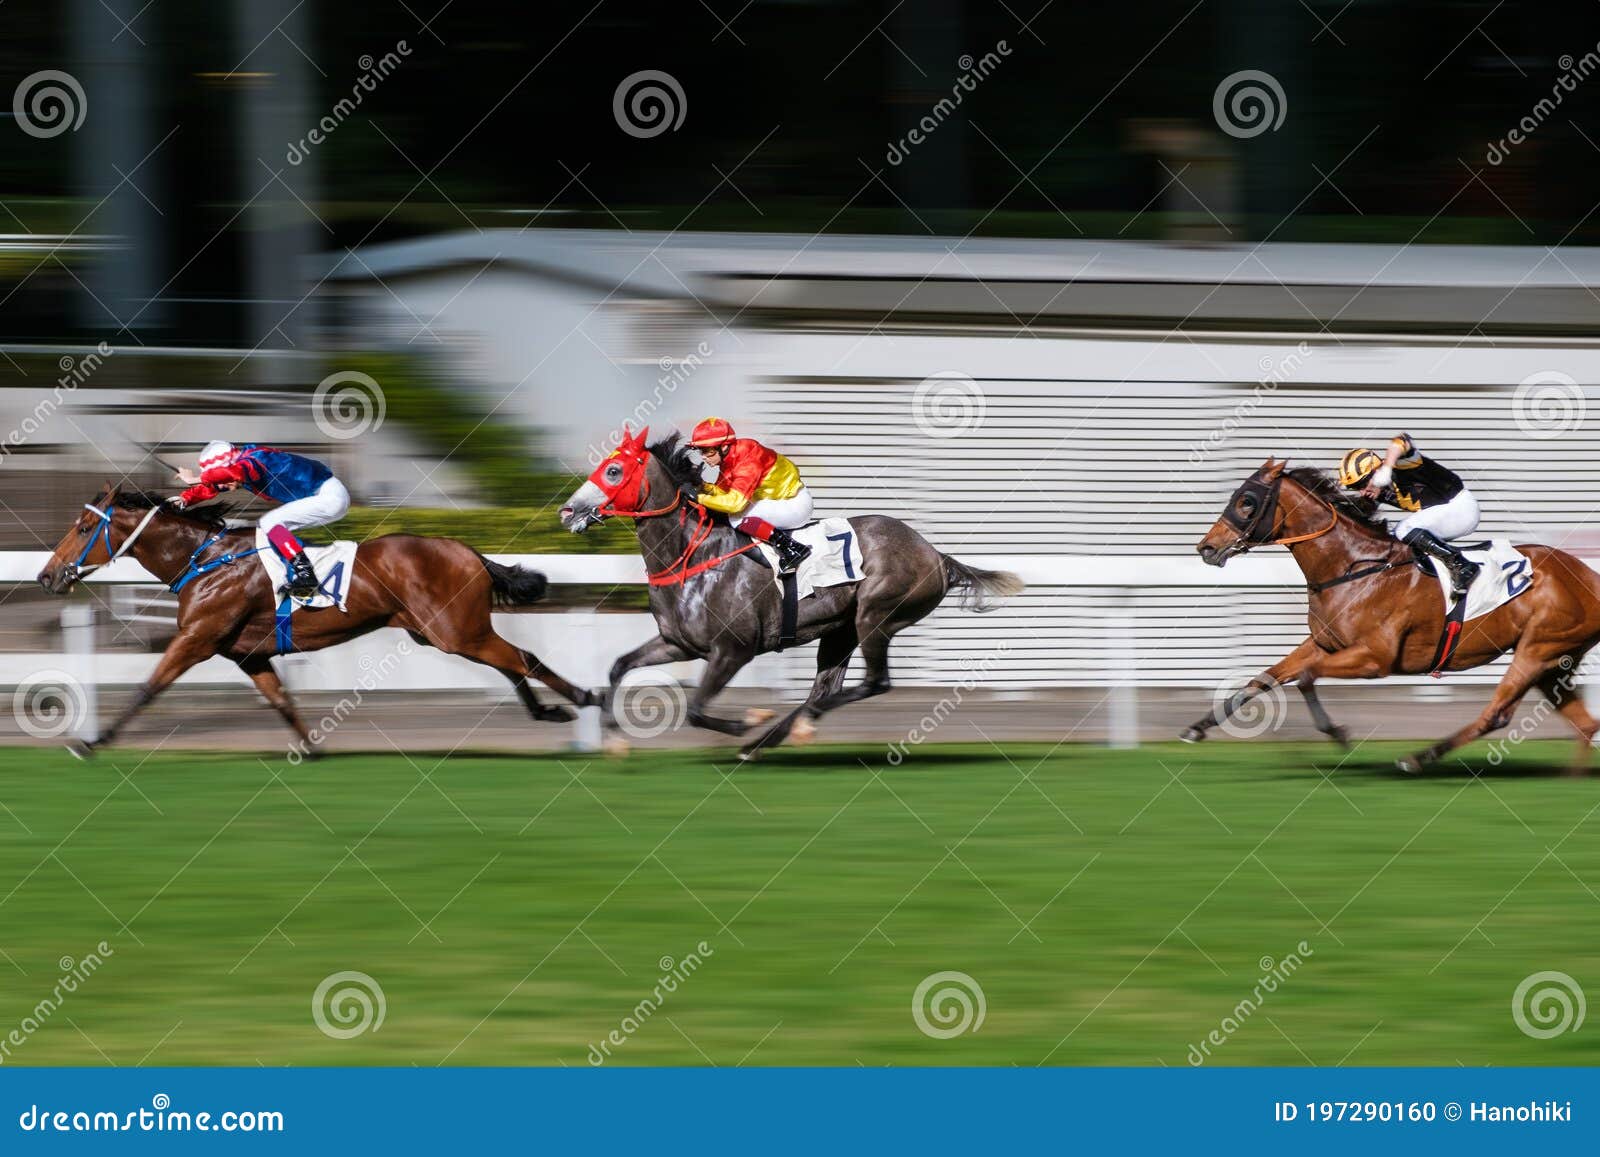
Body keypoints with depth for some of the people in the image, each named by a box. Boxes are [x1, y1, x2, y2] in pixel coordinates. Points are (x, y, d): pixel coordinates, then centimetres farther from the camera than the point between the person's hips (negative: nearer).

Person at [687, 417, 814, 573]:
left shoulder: (748, 459, -26)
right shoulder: (729, 459, 3)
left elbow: (735, 501, -32)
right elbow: (722, 490, 10)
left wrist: (699, 497, -29)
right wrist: (700, 486, -9)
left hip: (795, 505, -10)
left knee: (737, 516, -20)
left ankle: (791, 548, -21)